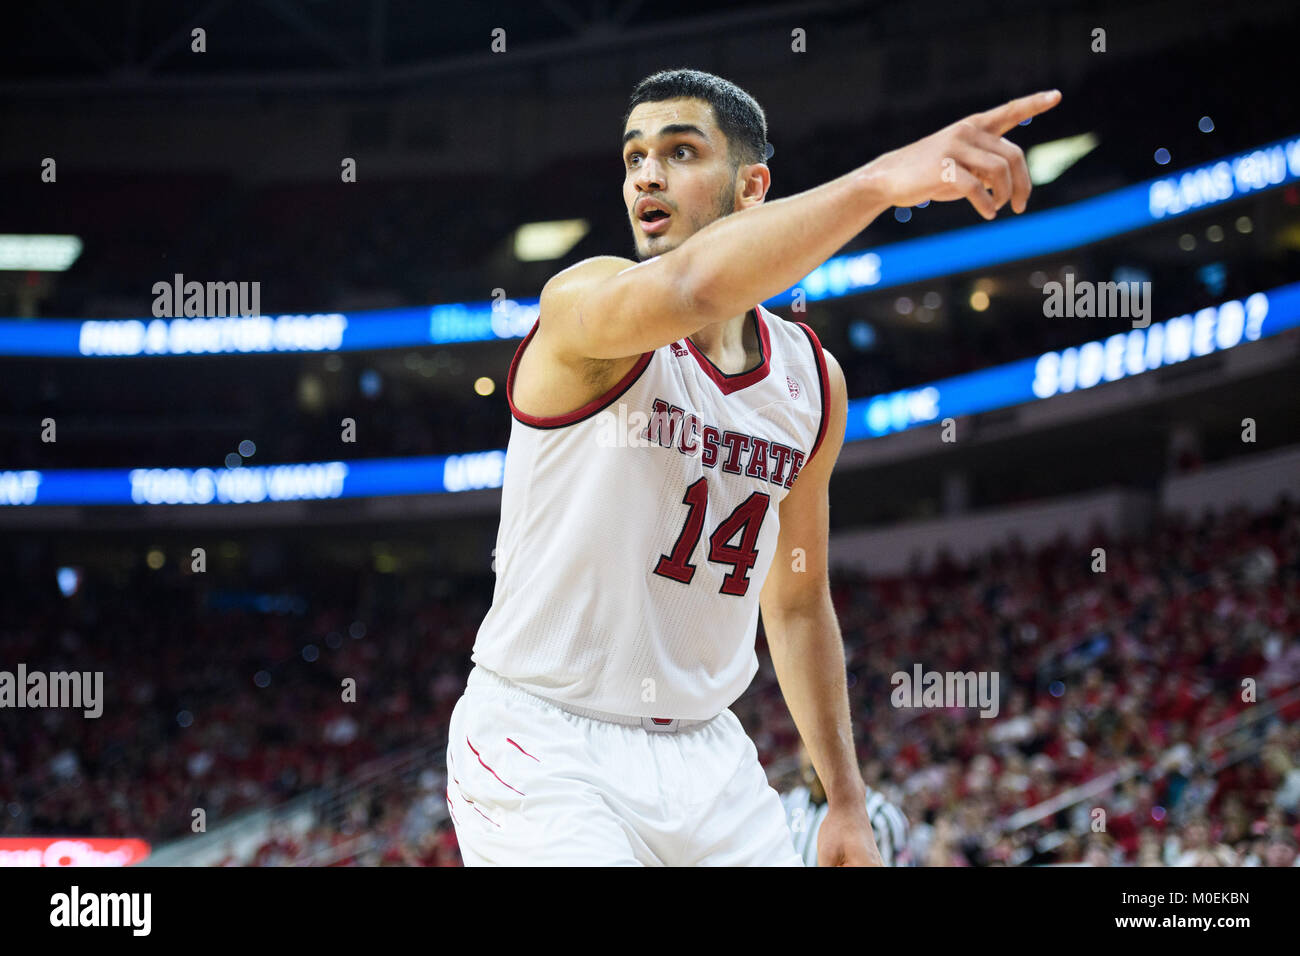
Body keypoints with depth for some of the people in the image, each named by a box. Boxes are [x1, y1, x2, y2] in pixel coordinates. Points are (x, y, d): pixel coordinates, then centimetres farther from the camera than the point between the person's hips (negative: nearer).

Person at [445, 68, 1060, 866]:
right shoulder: (584, 301, -13)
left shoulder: (811, 380, 6)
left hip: (703, 755, 6)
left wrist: (847, 801, 14)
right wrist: (878, 180, -49)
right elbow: (687, 290, -38)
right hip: (545, 748, -6)